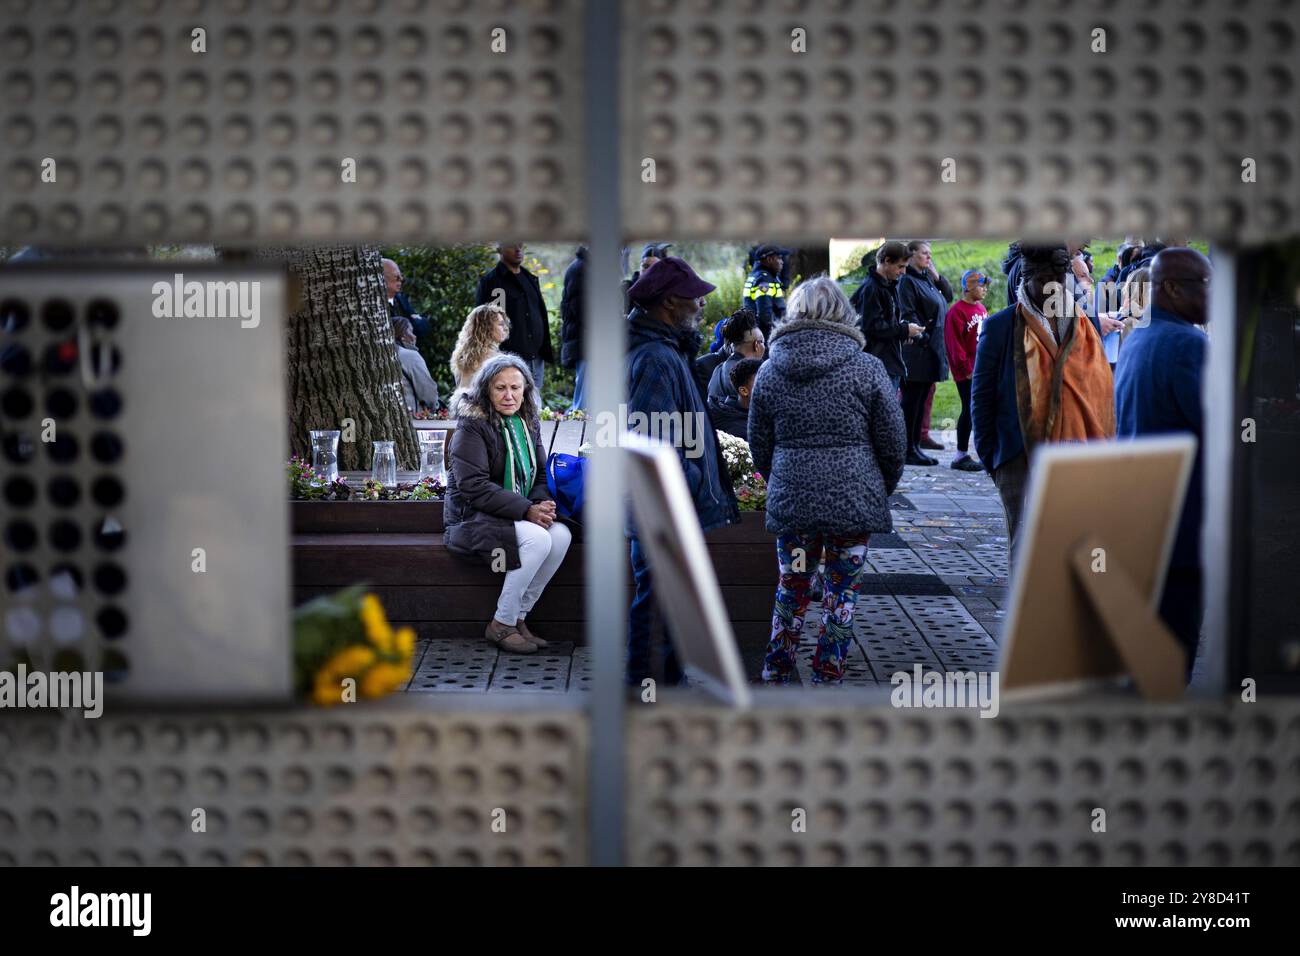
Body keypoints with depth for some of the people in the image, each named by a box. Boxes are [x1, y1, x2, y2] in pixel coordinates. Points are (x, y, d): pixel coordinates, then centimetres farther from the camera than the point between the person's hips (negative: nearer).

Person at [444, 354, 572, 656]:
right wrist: (527, 510, -25)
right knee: (537, 539, -30)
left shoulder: (528, 424, 10)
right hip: (472, 518, -7)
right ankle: (501, 625, -16)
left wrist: (543, 503, -8)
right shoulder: (471, 426, -12)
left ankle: (518, 617, -9)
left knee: (561, 536, -21)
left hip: (517, 515, 7)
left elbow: (541, 475, 17)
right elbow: (474, 486, -20)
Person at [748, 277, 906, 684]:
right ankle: (827, 678, 12)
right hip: (853, 499, -3)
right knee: (841, 593, 7)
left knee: (792, 585, 16)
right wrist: (882, 490, 15)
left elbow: (759, 444, 8)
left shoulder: (770, 371, 1)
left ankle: (776, 671, 22)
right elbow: (893, 442, -2)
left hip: (790, 500, 3)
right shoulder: (867, 368, -7)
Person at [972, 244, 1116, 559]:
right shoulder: (1000, 327, 1)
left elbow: (1102, 391, 13)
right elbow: (981, 398, 2)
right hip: (1022, 458, -3)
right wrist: (989, 458, -1)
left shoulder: (1086, 326, 11)